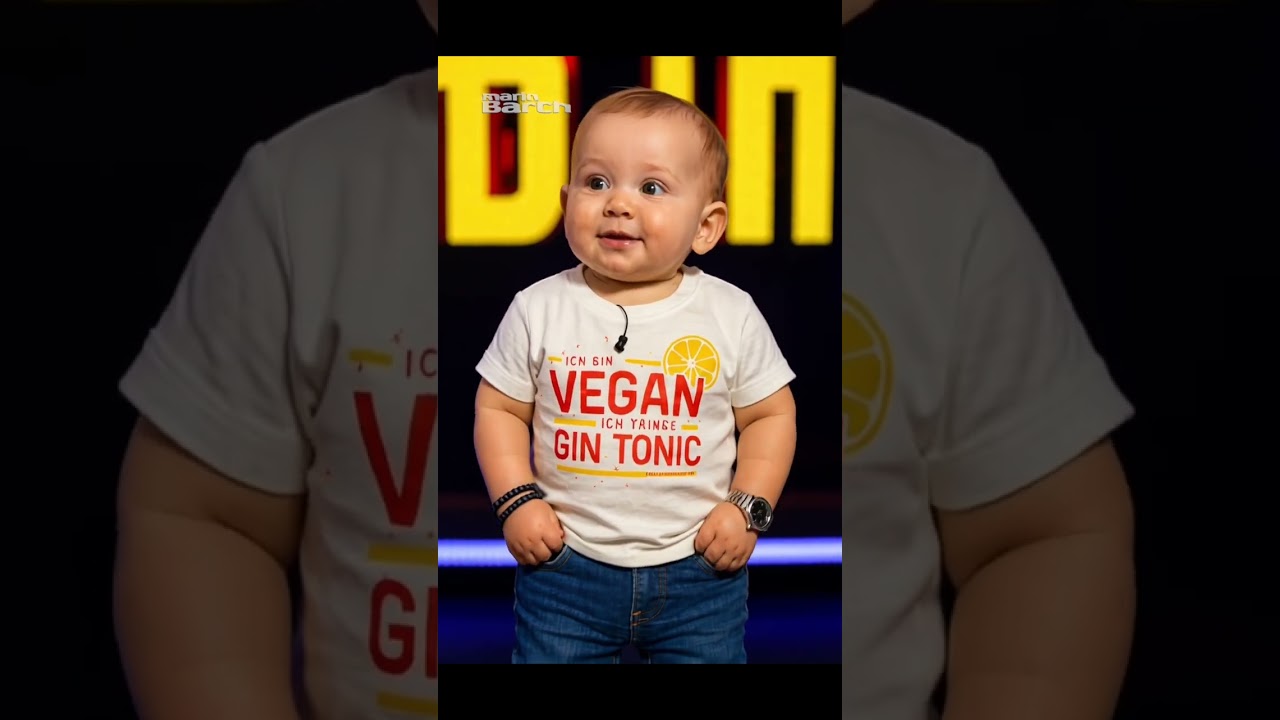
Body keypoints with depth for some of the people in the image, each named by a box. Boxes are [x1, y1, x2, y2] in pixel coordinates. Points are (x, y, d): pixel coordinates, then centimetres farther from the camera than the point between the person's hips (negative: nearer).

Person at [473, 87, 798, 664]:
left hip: (699, 566, 0)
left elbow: (771, 415, 3)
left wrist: (748, 508, -7)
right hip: (565, 564, 0)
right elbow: (498, 410, 2)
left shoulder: (730, 315, -6)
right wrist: (516, 501, -9)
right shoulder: (539, 310, -6)